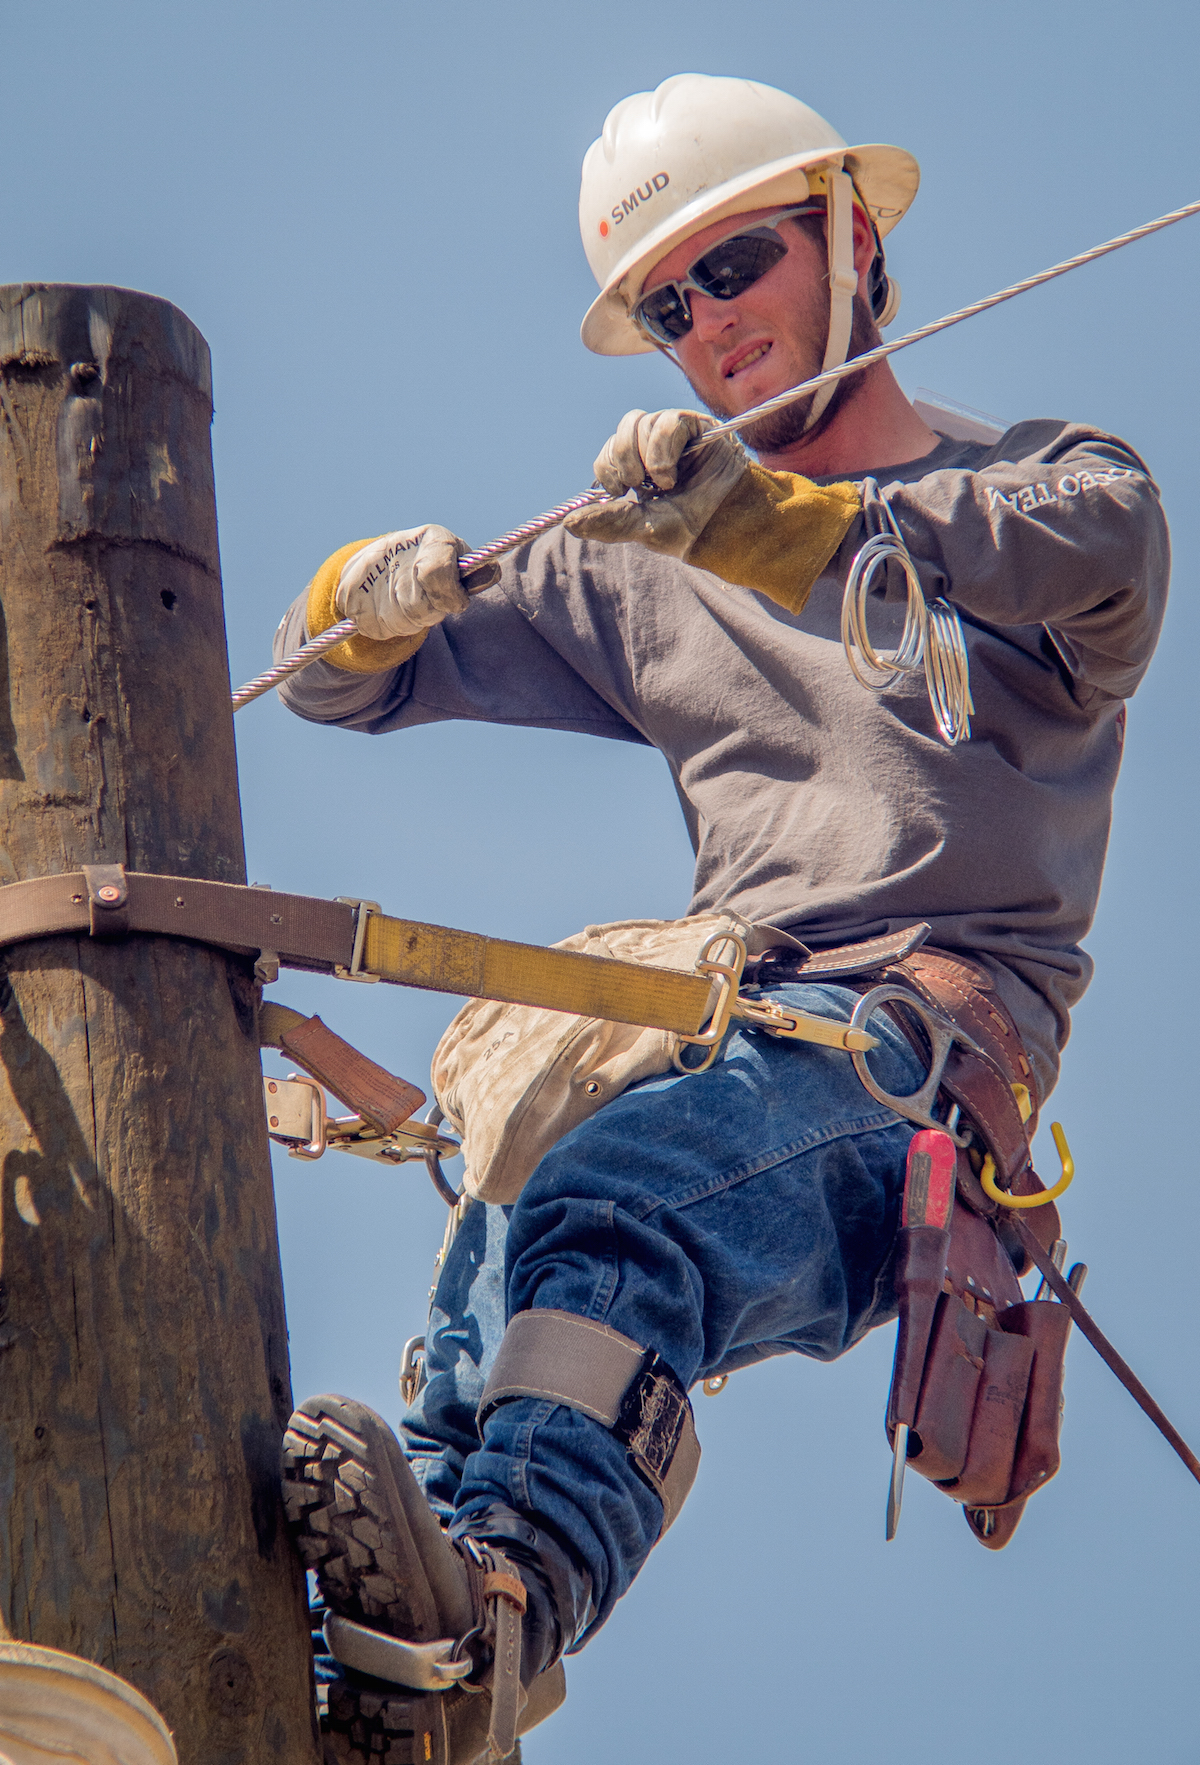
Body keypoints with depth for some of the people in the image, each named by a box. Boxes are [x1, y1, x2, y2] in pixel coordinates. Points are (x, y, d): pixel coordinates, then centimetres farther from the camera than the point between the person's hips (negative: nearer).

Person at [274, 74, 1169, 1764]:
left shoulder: (1045, 478, 15)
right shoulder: (642, 581, 29)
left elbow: (1107, 554, -12)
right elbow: (345, 681, 28)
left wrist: (787, 521, -26)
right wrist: (372, 607, 1)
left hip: (936, 1016, -5)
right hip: (725, 1033, 5)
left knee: (605, 1210, -38)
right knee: (483, 1327, -29)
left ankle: (494, 1609, -60)